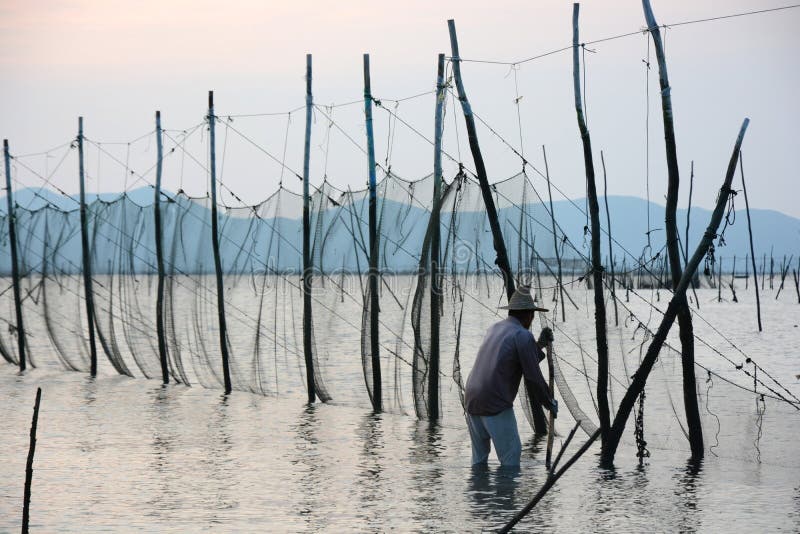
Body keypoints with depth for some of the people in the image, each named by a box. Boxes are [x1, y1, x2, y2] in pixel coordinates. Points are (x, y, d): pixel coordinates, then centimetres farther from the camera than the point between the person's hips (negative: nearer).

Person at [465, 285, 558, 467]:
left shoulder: (494, 329, 18)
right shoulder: (523, 336, -8)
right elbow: (533, 377, -7)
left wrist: (540, 345, 27)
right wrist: (551, 403, 8)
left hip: (472, 402, 8)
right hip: (496, 405, -8)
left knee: (479, 456, 17)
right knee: (511, 455, 0)